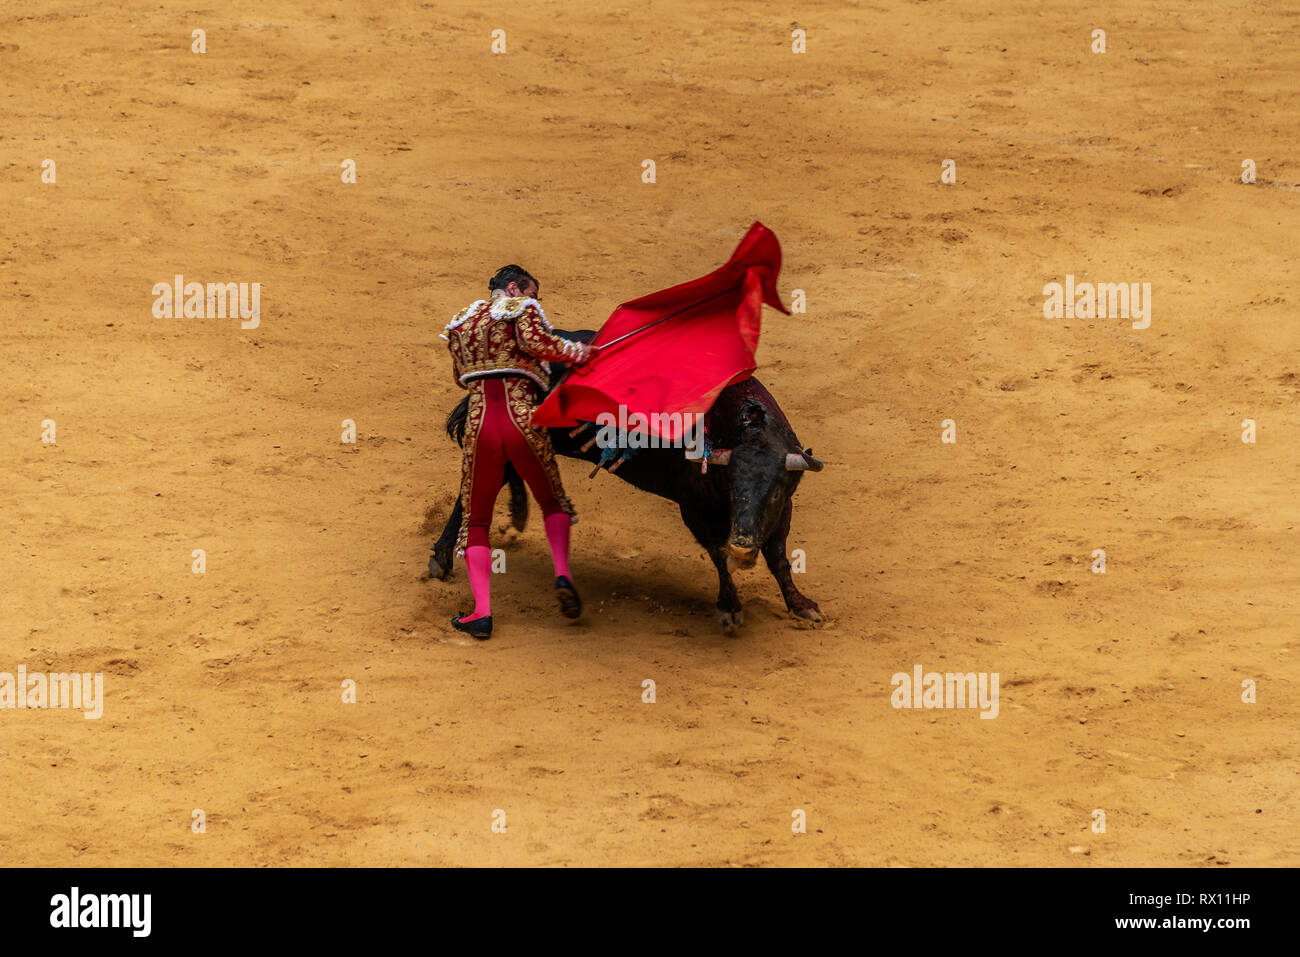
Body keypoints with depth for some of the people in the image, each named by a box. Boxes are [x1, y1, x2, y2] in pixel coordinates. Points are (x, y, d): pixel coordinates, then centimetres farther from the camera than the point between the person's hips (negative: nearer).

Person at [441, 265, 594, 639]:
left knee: (476, 520, 13)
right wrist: (575, 351, -2)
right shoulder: (522, 310, 7)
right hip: (522, 421, -2)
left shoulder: (462, 322, 22)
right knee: (552, 501, 21)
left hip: (479, 424, 3)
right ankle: (562, 574, -4)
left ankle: (482, 611, -2)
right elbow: (534, 341, -13)